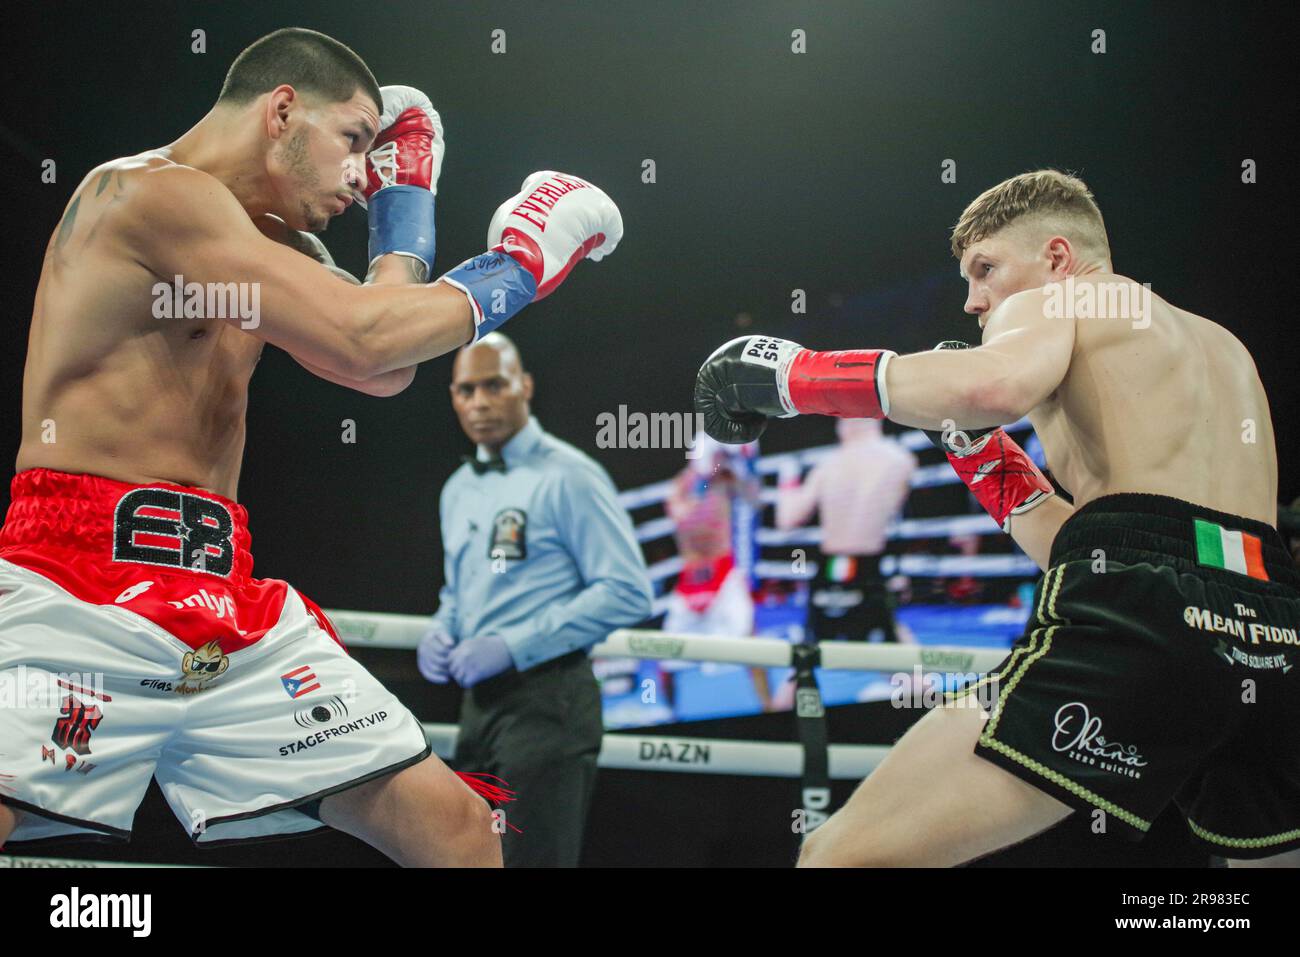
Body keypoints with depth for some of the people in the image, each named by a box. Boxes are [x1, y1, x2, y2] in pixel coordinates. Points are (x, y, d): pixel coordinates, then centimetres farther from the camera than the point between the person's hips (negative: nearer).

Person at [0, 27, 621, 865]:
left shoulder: (262, 240, 20)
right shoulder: (153, 190, -10)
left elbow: (386, 371, 19)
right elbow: (360, 339, -19)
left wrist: (406, 191, 22)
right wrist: (516, 270, -4)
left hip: (230, 597, 9)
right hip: (83, 581, -8)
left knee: (459, 827, 3)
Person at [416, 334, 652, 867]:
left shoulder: (567, 477, -10)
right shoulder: (458, 489, 15)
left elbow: (627, 592, -17)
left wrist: (513, 645, -20)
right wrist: (441, 634, 4)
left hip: (547, 698, -8)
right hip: (479, 700, 8)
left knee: (534, 857, -6)